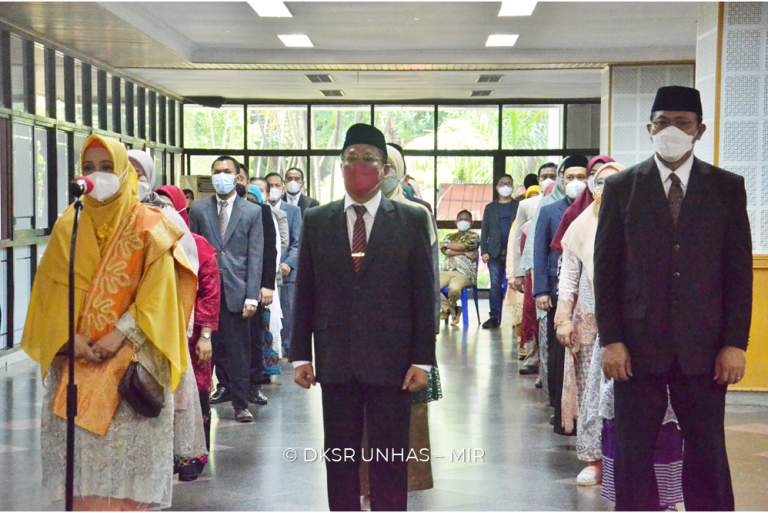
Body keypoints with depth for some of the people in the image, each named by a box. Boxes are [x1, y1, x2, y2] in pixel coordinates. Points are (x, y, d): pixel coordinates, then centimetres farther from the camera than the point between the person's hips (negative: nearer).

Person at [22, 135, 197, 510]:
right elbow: (54, 291, 8)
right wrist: (70, 337, -7)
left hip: (131, 359, -3)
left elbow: (158, 291, -4)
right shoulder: (68, 225, 11)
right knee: (81, 442, 1)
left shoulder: (149, 226, 2)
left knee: (129, 444, -5)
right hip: (77, 356, 3)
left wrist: (122, 333, -14)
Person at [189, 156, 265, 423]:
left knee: (239, 351, 3)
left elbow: (255, 257, 2)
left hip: (236, 291, -1)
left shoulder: (252, 212, 6)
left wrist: (252, 296, -6)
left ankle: (241, 405, 13)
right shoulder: (198, 209, 9)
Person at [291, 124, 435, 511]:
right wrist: (301, 356, 3)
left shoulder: (411, 221, 2)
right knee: (340, 455, 11)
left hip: (390, 361, -1)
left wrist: (422, 359, -4)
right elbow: (305, 293, 7)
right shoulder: (317, 221, 7)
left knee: (390, 458, 6)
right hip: (336, 360, 2)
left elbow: (423, 295, 0)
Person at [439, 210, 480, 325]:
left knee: (454, 288, -39)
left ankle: (449, 307, 0)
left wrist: (444, 244, 7)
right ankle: (451, 309, -3)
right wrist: (465, 253, -5)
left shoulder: (473, 236, 15)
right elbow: (446, 251, 7)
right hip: (446, 270, 4)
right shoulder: (450, 236, 27)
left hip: (464, 273, -4)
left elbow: (463, 246, -6)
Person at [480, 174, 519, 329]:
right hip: (495, 252, 2)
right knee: (495, 284, -1)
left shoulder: (518, 206, 11)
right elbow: (484, 231, 13)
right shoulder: (490, 208, 17)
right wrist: (484, 251, 1)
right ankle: (494, 317, 2)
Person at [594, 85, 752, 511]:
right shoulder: (622, 187, 4)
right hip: (637, 344, 0)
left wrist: (735, 343, -3)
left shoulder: (727, 187, 5)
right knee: (633, 453, 7)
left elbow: (739, 270, 3)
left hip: (703, 346, 0)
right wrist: (610, 339, -5)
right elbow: (605, 268, 2)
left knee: (708, 452, 7)